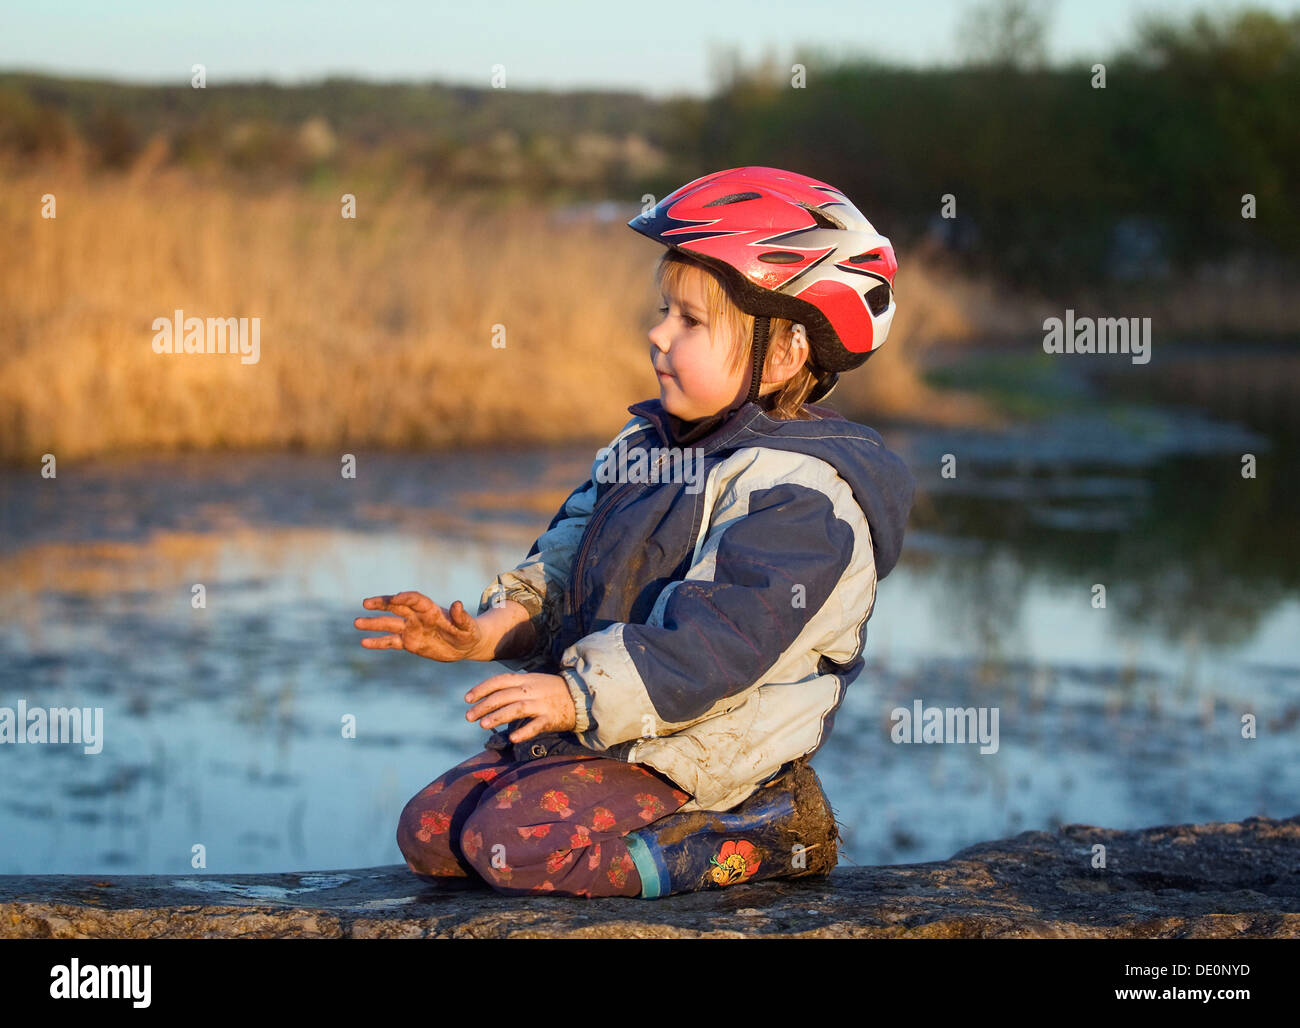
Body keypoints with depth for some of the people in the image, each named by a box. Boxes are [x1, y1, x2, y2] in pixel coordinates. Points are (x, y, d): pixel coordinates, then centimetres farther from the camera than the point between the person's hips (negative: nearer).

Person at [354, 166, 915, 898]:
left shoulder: (799, 491, -18)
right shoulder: (644, 447, 13)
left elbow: (723, 636, -26)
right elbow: (567, 563, 17)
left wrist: (580, 695, -29)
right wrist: (488, 631, -1)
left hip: (695, 755, -9)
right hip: (592, 730, 9)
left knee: (515, 841, -24)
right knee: (428, 830, 5)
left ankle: (757, 838, -11)